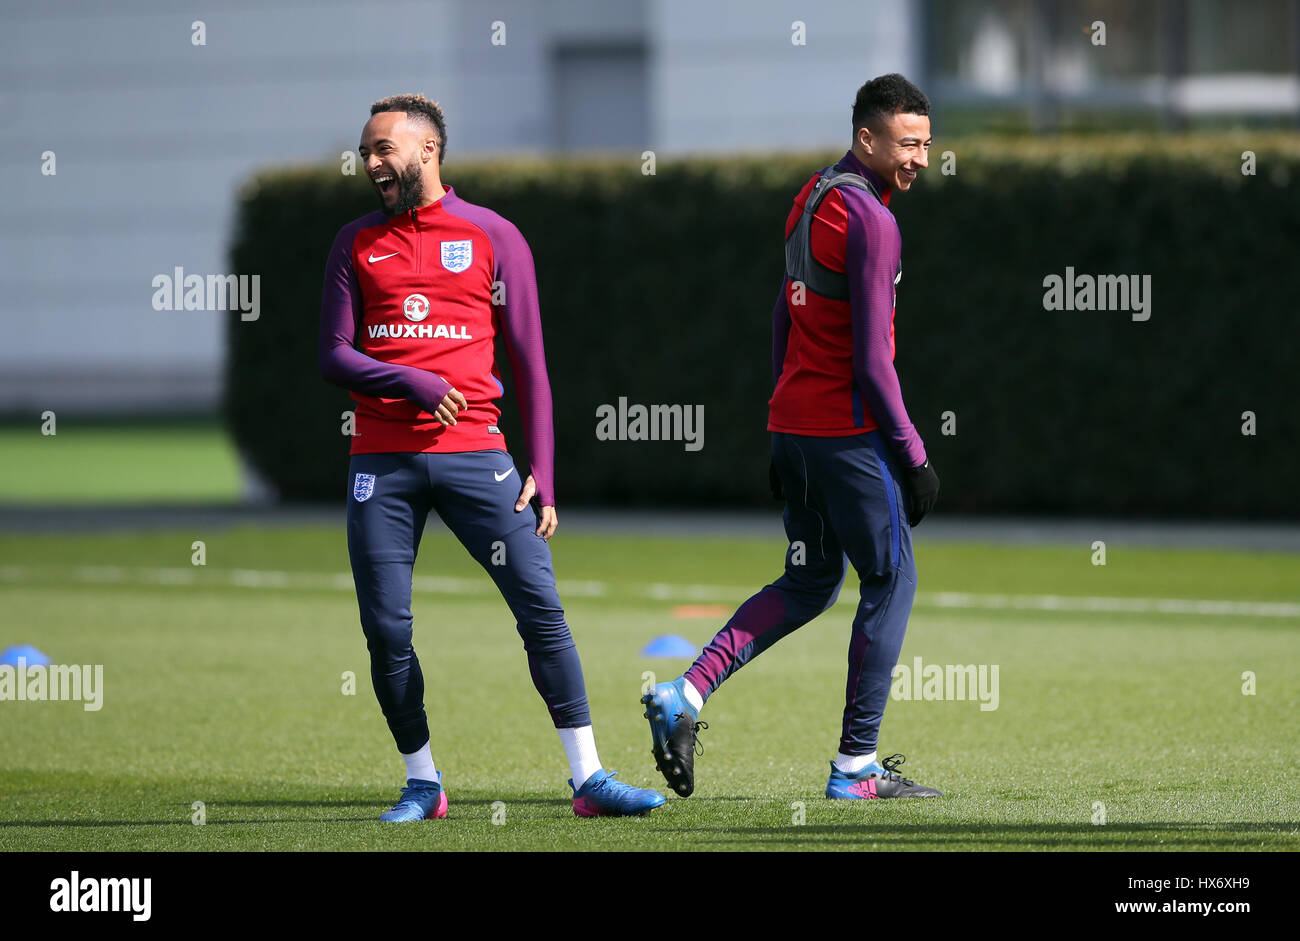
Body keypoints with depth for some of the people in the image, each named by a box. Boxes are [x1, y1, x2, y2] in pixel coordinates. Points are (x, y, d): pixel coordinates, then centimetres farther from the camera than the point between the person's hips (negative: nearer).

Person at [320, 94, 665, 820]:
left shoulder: (494, 237, 6)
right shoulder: (358, 244, 12)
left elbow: (530, 363, 7)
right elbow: (334, 357, 6)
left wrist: (543, 475, 0)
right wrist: (414, 384, -13)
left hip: (474, 452, -2)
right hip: (382, 460, 2)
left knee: (542, 609, -9)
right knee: (386, 630, -1)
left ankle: (589, 778, -6)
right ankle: (422, 782, 13)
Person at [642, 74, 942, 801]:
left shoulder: (811, 200, 13)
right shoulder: (871, 221, -15)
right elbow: (871, 358, -18)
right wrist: (912, 454, -13)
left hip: (793, 423, 9)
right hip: (849, 429, -9)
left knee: (808, 585, 16)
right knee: (892, 580, 3)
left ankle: (685, 696, 2)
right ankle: (857, 768, 4)